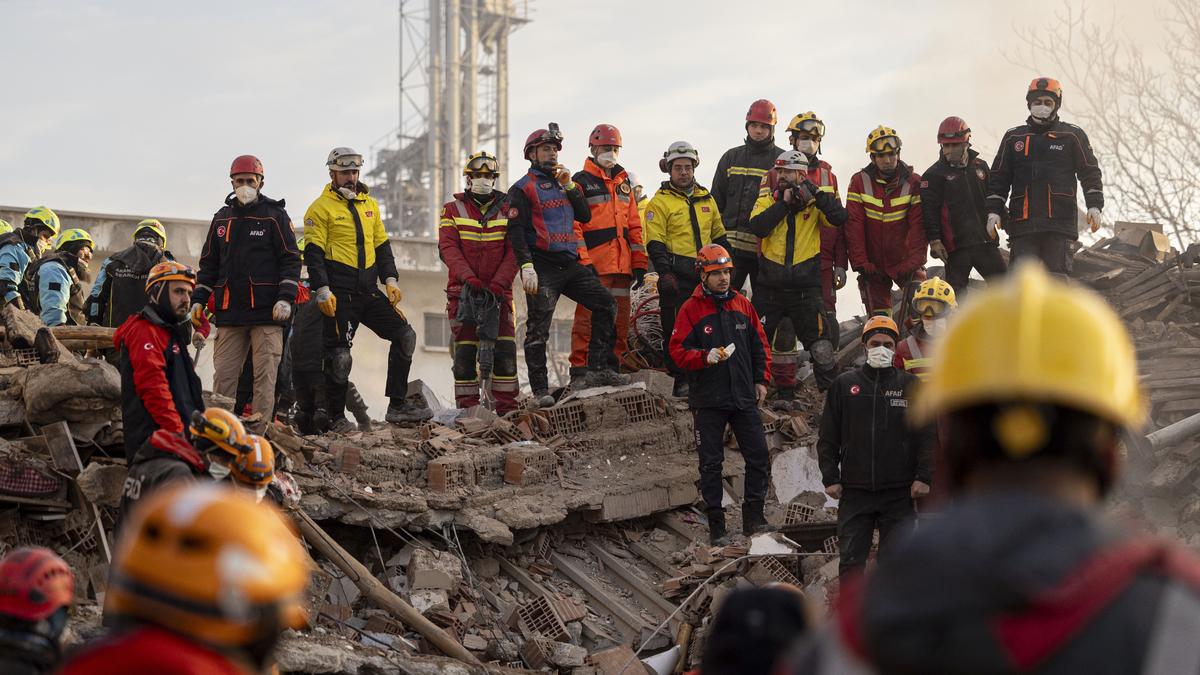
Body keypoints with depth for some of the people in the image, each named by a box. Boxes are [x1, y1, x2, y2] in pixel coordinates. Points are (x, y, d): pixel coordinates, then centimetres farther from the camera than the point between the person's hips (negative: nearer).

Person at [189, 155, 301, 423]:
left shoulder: (274, 215, 3)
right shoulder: (222, 218, 16)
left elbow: (291, 260, 0)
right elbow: (208, 263, 21)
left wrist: (285, 298, -11)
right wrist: (198, 300, 11)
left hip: (266, 311, -4)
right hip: (229, 311, 4)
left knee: (265, 375, -5)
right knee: (223, 376, 2)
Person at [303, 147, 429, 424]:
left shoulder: (369, 204, 16)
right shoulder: (321, 208, -3)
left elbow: (382, 245, 21)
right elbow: (313, 253, -8)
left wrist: (390, 280, 9)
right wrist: (322, 291, -17)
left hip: (369, 292, 6)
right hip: (339, 295, -6)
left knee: (405, 335, -2)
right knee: (339, 357, -5)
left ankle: (397, 406, 1)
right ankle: (337, 419, 6)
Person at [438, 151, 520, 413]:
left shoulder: (507, 209, 8)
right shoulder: (453, 209, 6)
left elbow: (513, 252, 0)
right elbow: (448, 248, -5)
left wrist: (497, 284, -14)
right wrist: (469, 278, -20)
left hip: (499, 290, 1)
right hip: (463, 290, -1)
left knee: (505, 349, -6)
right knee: (465, 351, -2)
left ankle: (507, 407, -2)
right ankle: (467, 408, 2)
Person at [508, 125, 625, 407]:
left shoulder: (564, 182, 22)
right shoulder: (523, 189, 1)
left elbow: (585, 216, 13)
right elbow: (516, 231, -8)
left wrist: (569, 185, 2)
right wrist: (526, 266, -19)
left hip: (572, 264, 6)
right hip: (543, 268, -6)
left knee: (605, 305, -4)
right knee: (538, 329, -4)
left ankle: (599, 370, -1)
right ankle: (540, 390, -1)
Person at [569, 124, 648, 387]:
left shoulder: (623, 183, 21)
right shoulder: (581, 182, 1)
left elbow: (634, 226, 22)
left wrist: (639, 264, 14)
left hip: (621, 265, 7)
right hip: (593, 265, -7)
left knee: (620, 319, 8)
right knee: (588, 317, -10)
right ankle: (579, 372, -9)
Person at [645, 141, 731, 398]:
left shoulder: (706, 198, 16)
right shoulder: (660, 201, -2)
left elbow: (719, 236, 23)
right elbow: (655, 243, -8)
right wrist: (664, 272, -19)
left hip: (706, 274, 5)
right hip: (677, 276, -5)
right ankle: (681, 379, 2)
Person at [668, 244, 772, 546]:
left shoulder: (743, 305, 9)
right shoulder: (691, 309, -4)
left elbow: (760, 345, 16)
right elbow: (678, 351, -8)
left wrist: (761, 379, 8)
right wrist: (706, 357, -24)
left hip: (744, 397, 4)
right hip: (708, 400, -4)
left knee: (758, 456, 2)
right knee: (711, 464, 2)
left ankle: (753, 516, 14)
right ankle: (716, 526, 8)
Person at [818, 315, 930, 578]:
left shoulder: (911, 386, 7)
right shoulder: (844, 385, 8)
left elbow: (927, 435, 5)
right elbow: (828, 437, 9)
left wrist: (924, 477, -4)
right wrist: (830, 477, 1)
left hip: (899, 494, -1)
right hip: (854, 492, 1)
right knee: (851, 560, 1)